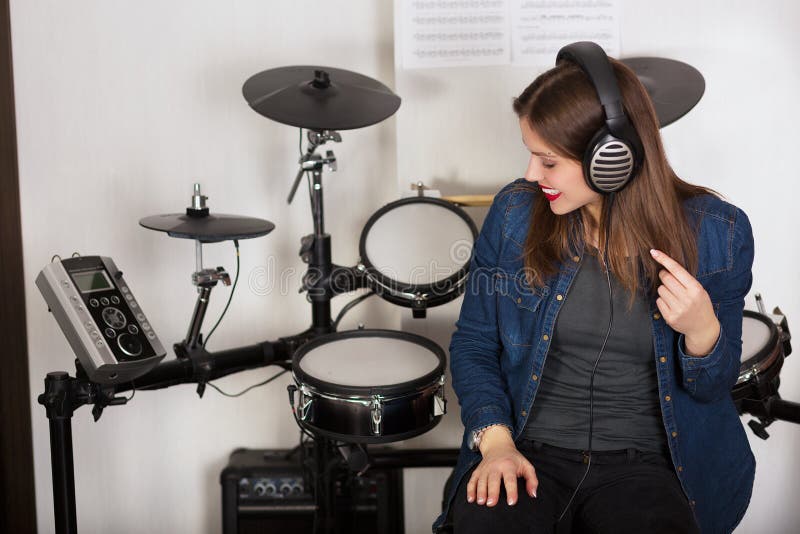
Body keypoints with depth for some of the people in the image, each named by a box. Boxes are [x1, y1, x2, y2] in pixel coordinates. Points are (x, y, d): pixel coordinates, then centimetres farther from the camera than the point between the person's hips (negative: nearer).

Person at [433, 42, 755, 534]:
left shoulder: (715, 233, -6)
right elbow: (473, 345, 6)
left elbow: (714, 388, 4)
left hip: (646, 462, 0)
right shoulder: (515, 212, -2)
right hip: (528, 451, 0)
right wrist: (496, 440, -10)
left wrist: (702, 332, -19)